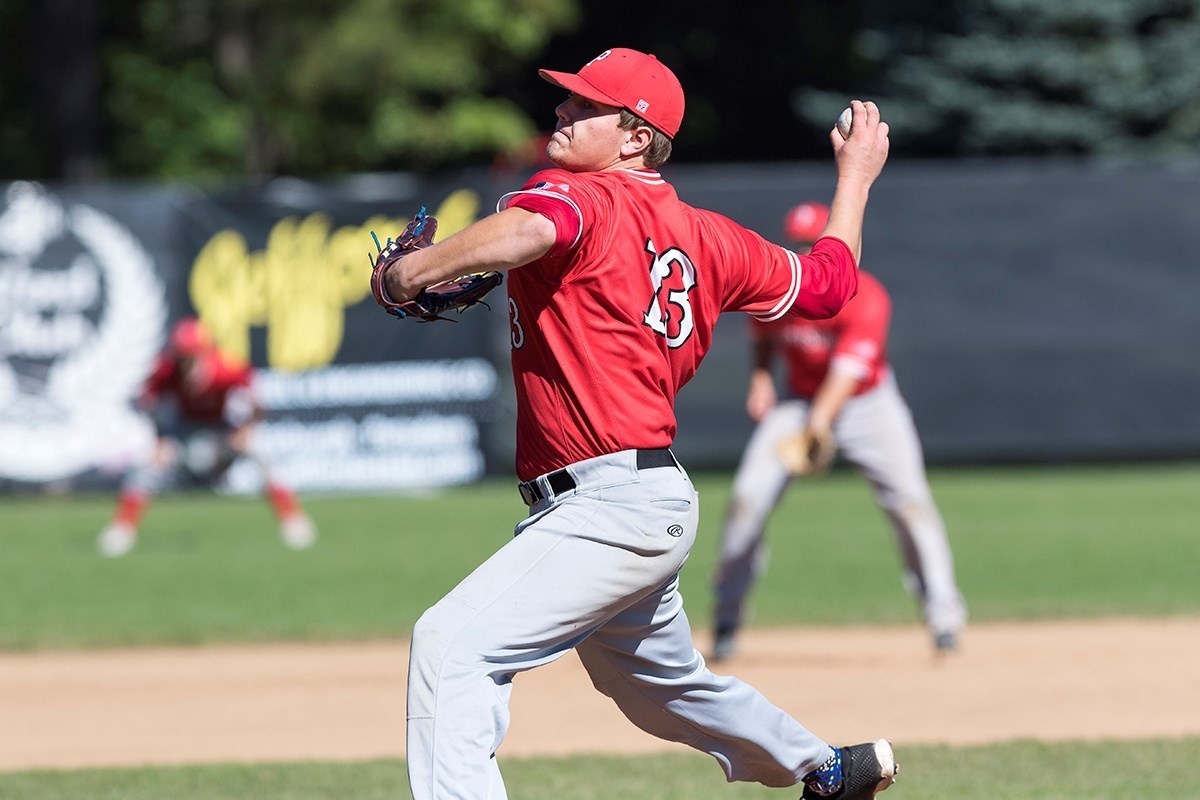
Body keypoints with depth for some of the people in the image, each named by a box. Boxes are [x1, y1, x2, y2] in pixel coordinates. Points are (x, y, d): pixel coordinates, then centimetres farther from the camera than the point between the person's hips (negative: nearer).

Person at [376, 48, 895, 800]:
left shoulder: (579, 198, -11)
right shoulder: (704, 236, 13)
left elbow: (530, 230, -35)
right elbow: (828, 282, 23)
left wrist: (412, 271, -25)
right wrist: (857, 175, 37)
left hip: (611, 505, -10)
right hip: (654, 505, 10)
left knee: (454, 642, -22)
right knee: (665, 680, 32)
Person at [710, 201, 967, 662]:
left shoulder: (866, 298, -25)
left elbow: (851, 364, -39)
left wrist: (823, 417, -54)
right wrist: (761, 377, -6)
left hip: (867, 403, -3)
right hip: (798, 399, 3)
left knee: (910, 499, -16)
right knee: (749, 496, -12)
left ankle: (944, 616, -5)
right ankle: (727, 619, 2)